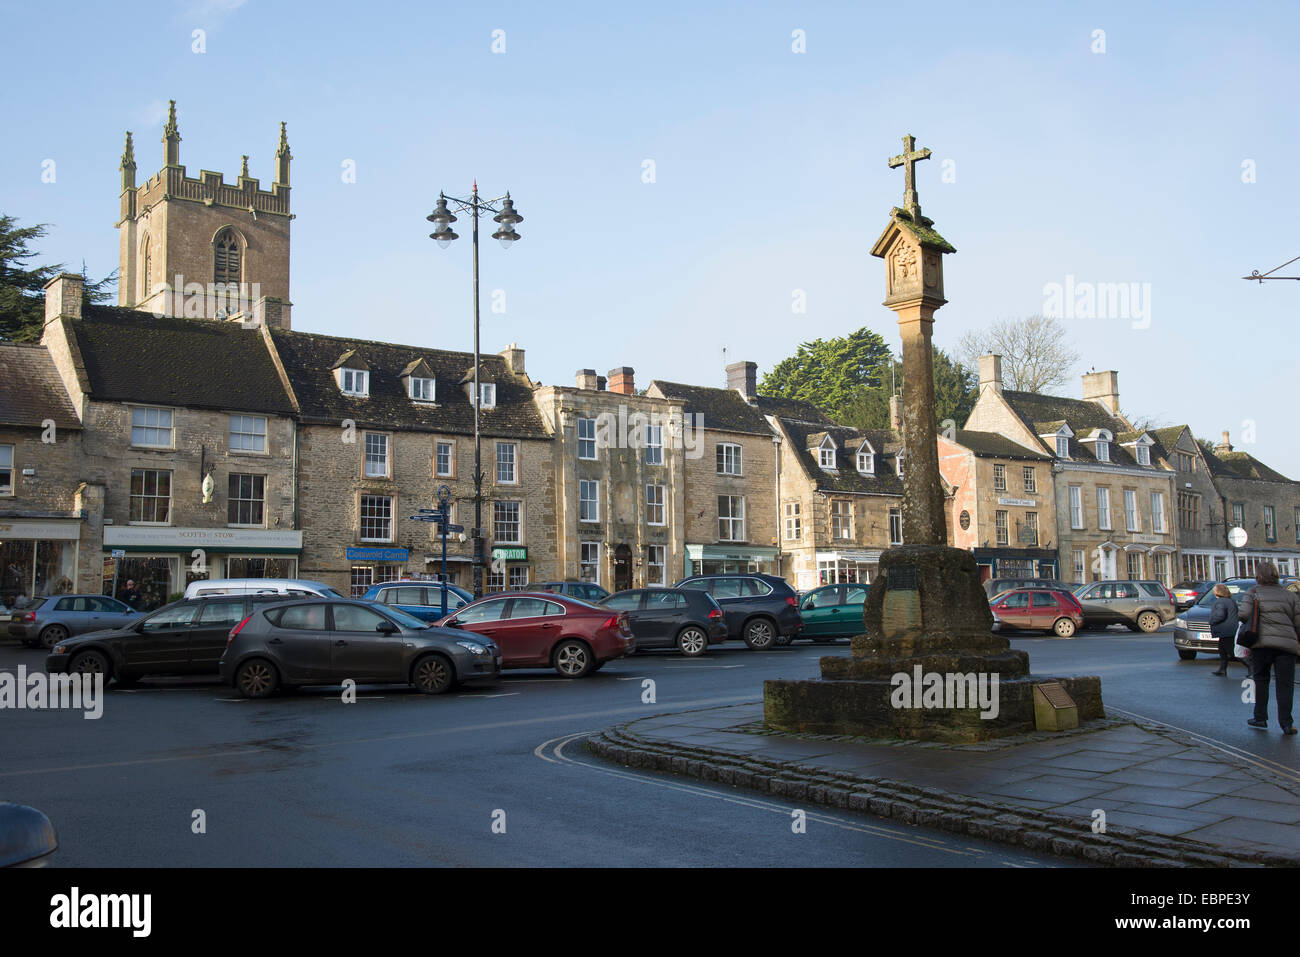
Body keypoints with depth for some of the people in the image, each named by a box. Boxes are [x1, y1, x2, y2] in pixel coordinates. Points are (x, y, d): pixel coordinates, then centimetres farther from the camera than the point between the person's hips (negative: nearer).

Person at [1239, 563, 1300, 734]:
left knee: (1260, 680, 14)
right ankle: (1286, 724, -3)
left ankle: (1260, 718, 16)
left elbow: (1243, 615, -8)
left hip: (1261, 643, -1)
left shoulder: (1253, 593, 5)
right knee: (1285, 684, 2)